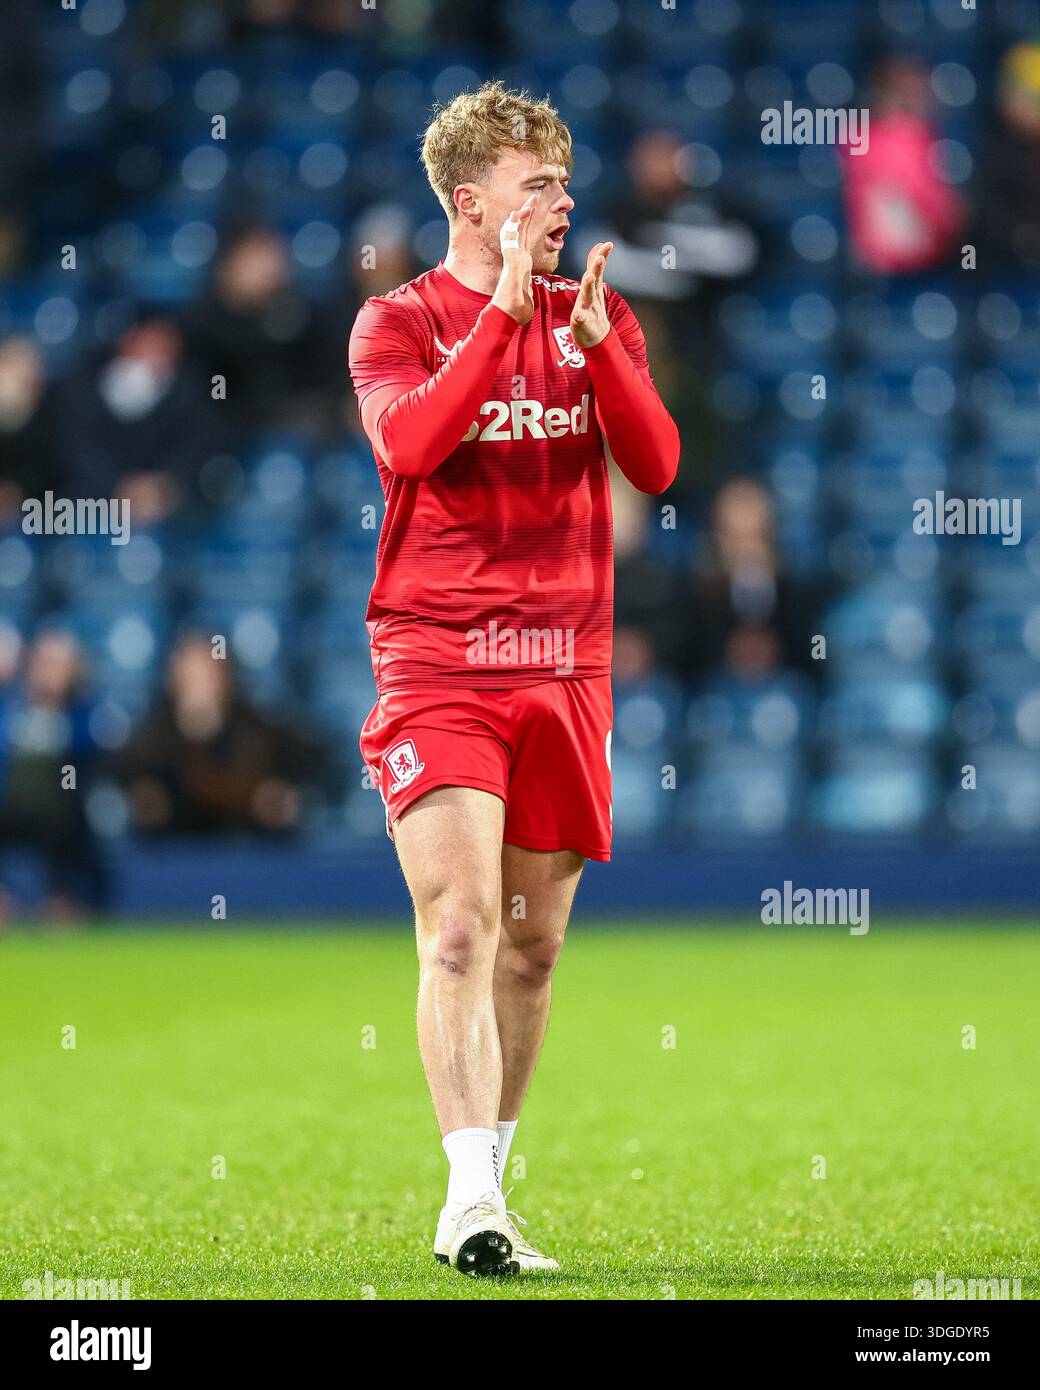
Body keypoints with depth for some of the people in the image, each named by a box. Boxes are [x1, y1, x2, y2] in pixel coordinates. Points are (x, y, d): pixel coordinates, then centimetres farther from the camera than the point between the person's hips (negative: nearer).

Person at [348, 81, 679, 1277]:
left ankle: (488, 1175, 23)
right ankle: (472, 1205, -22)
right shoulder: (397, 323, 1)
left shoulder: (595, 317, 12)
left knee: (533, 941, 9)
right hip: (437, 664, -4)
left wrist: (595, 340, -15)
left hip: (564, 663, 4)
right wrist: (507, 306, -19)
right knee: (461, 929, -16)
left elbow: (656, 465, -1)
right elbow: (408, 442, -19)